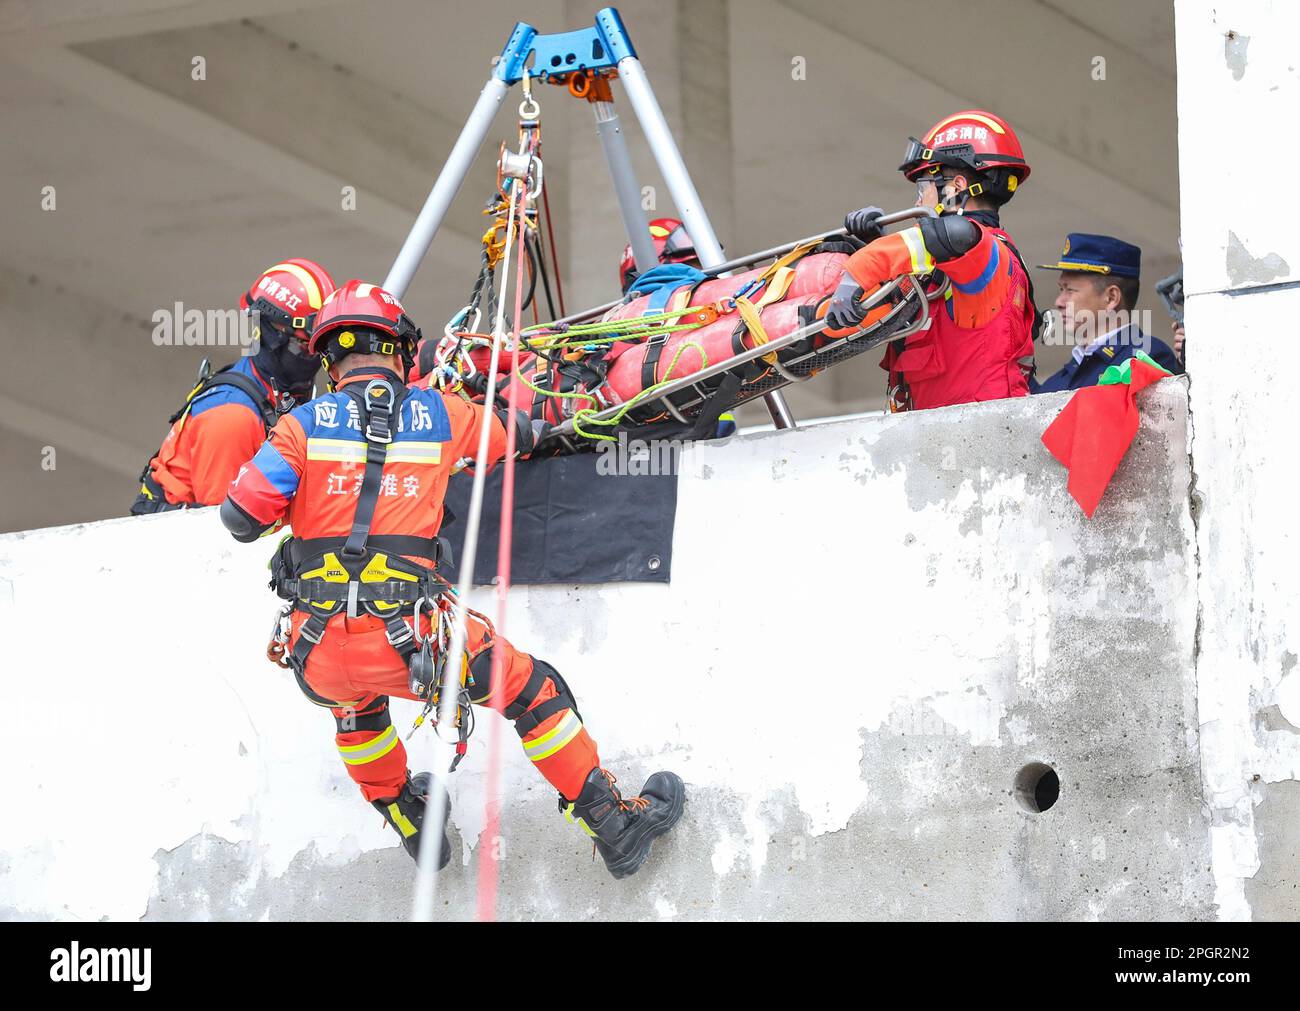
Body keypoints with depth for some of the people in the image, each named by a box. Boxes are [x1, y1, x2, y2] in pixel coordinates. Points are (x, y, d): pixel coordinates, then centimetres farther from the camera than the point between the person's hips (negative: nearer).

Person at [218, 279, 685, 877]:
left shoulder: (304, 425, 3)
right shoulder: (439, 414, 7)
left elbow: (241, 517, -3)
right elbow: (519, 430, 26)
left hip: (318, 658, 2)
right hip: (409, 639, -2)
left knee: (353, 702, 37)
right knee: (533, 690, 17)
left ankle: (409, 822, 48)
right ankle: (615, 826, 19)